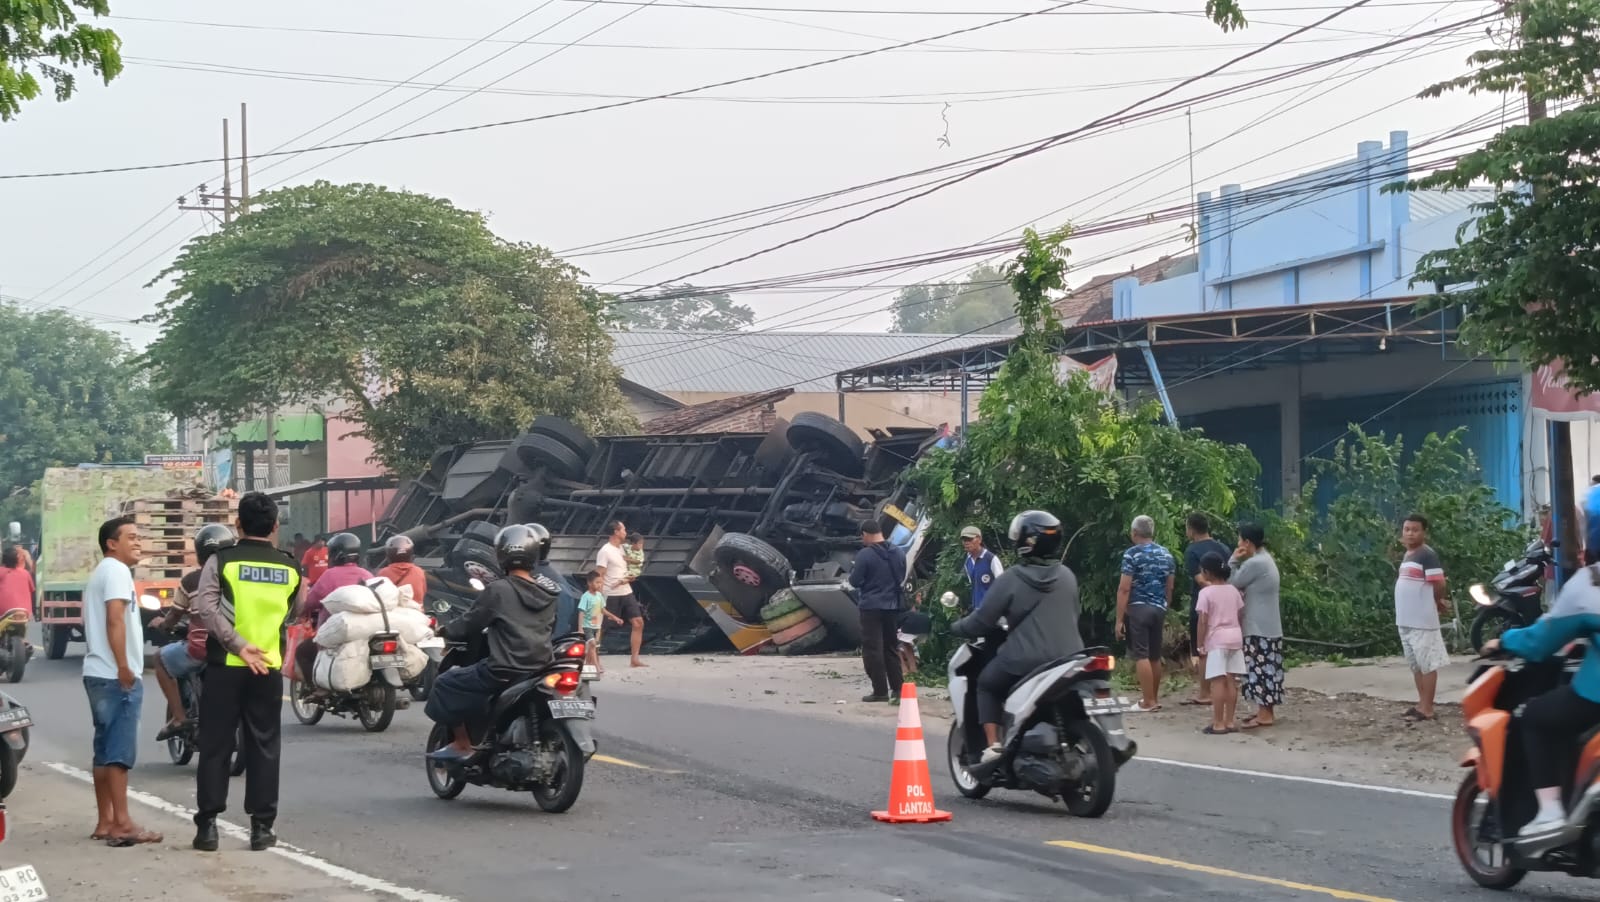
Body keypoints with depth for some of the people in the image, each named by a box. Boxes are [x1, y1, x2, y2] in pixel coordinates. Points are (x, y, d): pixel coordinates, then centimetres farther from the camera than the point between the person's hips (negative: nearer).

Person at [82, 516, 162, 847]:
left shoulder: (100, 573, 22)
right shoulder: (117, 570, -10)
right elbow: (115, 620, -20)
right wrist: (124, 667, -23)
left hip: (99, 672, 10)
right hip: (116, 676, -10)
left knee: (105, 750, 10)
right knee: (120, 751, -10)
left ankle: (105, 822, 12)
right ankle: (122, 824, -12)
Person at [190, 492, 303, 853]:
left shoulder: (222, 560, -4)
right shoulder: (290, 568, 5)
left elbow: (205, 608, -16)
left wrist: (238, 645, -18)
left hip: (225, 665, -2)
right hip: (268, 667, 2)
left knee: (215, 746, 5)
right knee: (264, 747, 7)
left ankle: (207, 824, 3)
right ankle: (262, 826, 6)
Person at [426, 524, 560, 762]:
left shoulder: (498, 590, -11)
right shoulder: (548, 592, 7)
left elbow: (468, 625, -3)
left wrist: (445, 630, 18)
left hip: (506, 672, -7)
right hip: (542, 670, 7)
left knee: (446, 684, 10)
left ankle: (462, 744, 10)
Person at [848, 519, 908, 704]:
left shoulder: (865, 554, -15)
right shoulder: (898, 553, 5)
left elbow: (855, 581, -11)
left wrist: (853, 570, 7)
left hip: (871, 607, -6)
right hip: (893, 606, 6)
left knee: (872, 649, -1)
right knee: (891, 647, 14)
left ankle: (880, 690, -3)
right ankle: (897, 688, 11)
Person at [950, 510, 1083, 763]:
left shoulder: (1011, 579, -8)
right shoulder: (1068, 576, 9)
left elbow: (983, 620, -4)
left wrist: (956, 627, 15)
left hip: (1026, 660, -5)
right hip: (1069, 659, 5)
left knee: (986, 684, 18)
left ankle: (993, 745, 4)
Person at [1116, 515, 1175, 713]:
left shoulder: (1132, 554, -8)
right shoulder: (1166, 555, 12)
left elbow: (1124, 588, -13)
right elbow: (1169, 588, 15)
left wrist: (1119, 619, -12)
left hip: (1138, 608, -6)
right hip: (1159, 609, 6)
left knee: (1141, 655, -5)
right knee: (1155, 656, 14)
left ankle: (1148, 702, -6)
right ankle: (1155, 698, 22)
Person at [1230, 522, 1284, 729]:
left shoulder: (1254, 563, -19)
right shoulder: (1265, 559, 14)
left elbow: (1232, 584, -10)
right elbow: (1246, 587, 16)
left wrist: (1234, 561, -4)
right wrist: (1239, 562, 8)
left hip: (1259, 628, -10)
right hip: (1267, 627, 10)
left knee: (1260, 670, -6)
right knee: (1265, 670, 14)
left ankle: (1264, 715, -4)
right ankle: (1266, 711, 19)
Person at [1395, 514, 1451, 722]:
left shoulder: (1427, 555, -12)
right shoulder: (1407, 556, 15)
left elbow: (1438, 584, -16)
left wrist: (1438, 603, 1)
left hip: (1422, 620, -9)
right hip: (1406, 620, 9)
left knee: (1428, 664, -5)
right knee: (1416, 665, 14)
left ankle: (1427, 708, -4)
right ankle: (1422, 704, 22)